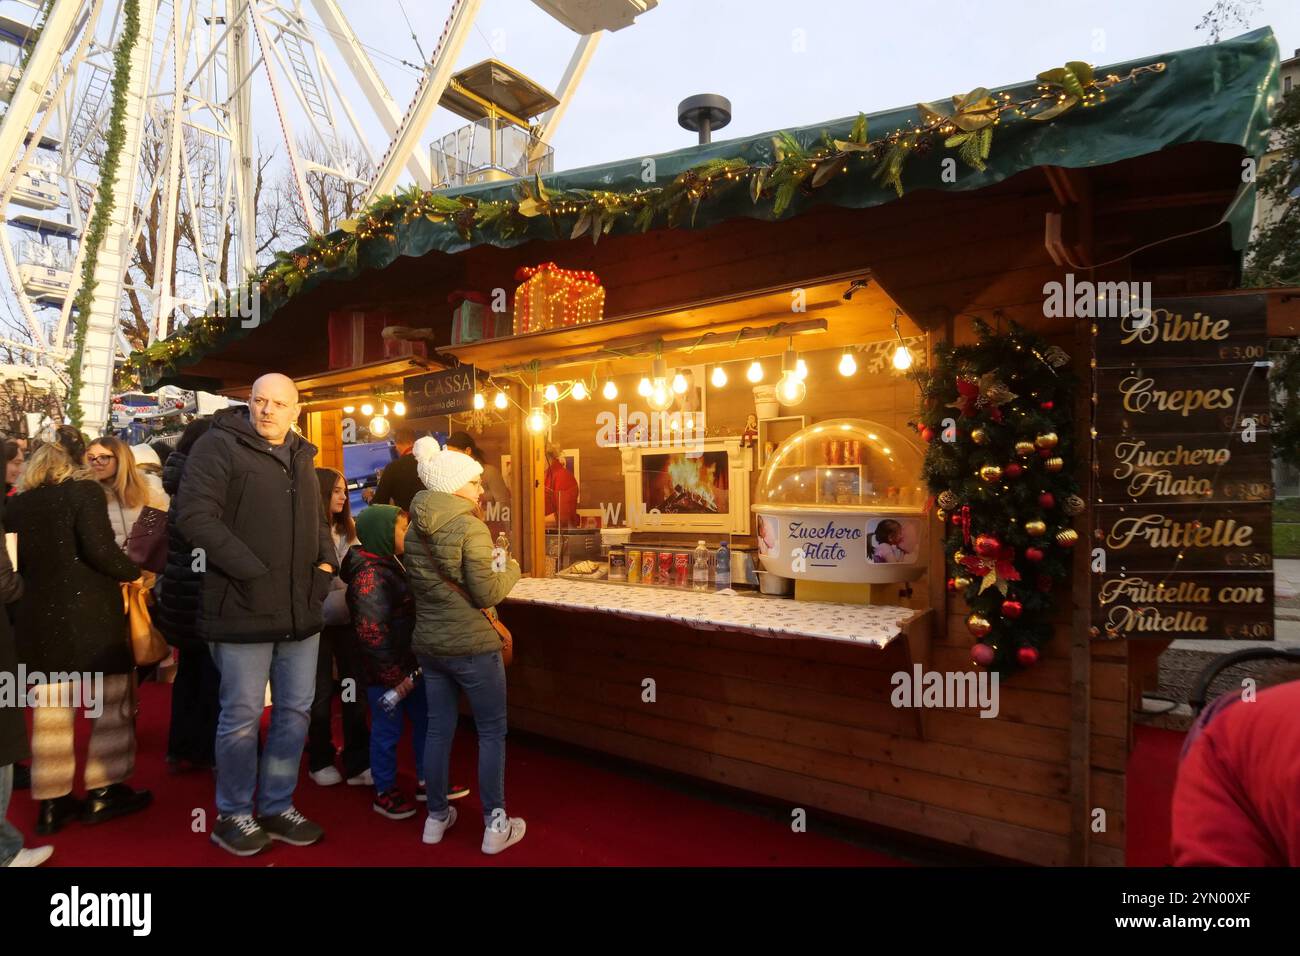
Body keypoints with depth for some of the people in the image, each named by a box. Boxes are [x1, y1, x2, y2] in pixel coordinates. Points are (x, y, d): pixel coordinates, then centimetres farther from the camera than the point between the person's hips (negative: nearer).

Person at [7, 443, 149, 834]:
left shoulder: (15, 505, 9)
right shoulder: (84, 491, -6)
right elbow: (99, 549, -18)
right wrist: (134, 573, -4)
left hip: (39, 618, 5)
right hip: (91, 614, -5)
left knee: (50, 714, 13)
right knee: (111, 706, 8)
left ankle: (51, 802, 20)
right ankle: (102, 794, 13)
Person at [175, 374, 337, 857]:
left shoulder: (301, 457, 15)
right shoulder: (219, 445, -6)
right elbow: (194, 516, -16)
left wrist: (326, 563, 6)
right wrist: (252, 573, -18)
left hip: (301, 609, 7)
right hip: (244, 608, -6)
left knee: (296, 710, 13)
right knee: (242, 715, 5)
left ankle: (277, 808, 30)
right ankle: (232, 816, 25)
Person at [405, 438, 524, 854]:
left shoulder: (414, 529, 5)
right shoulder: (470, 526, -18)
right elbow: (486, 594, -17)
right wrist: (511, 570, -1)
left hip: (429, 643, 7)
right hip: (472, 645, -7)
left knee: (438, 730, 17)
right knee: (492, 733, 7)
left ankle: (436, 817, 30)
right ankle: (495, 826, 15)